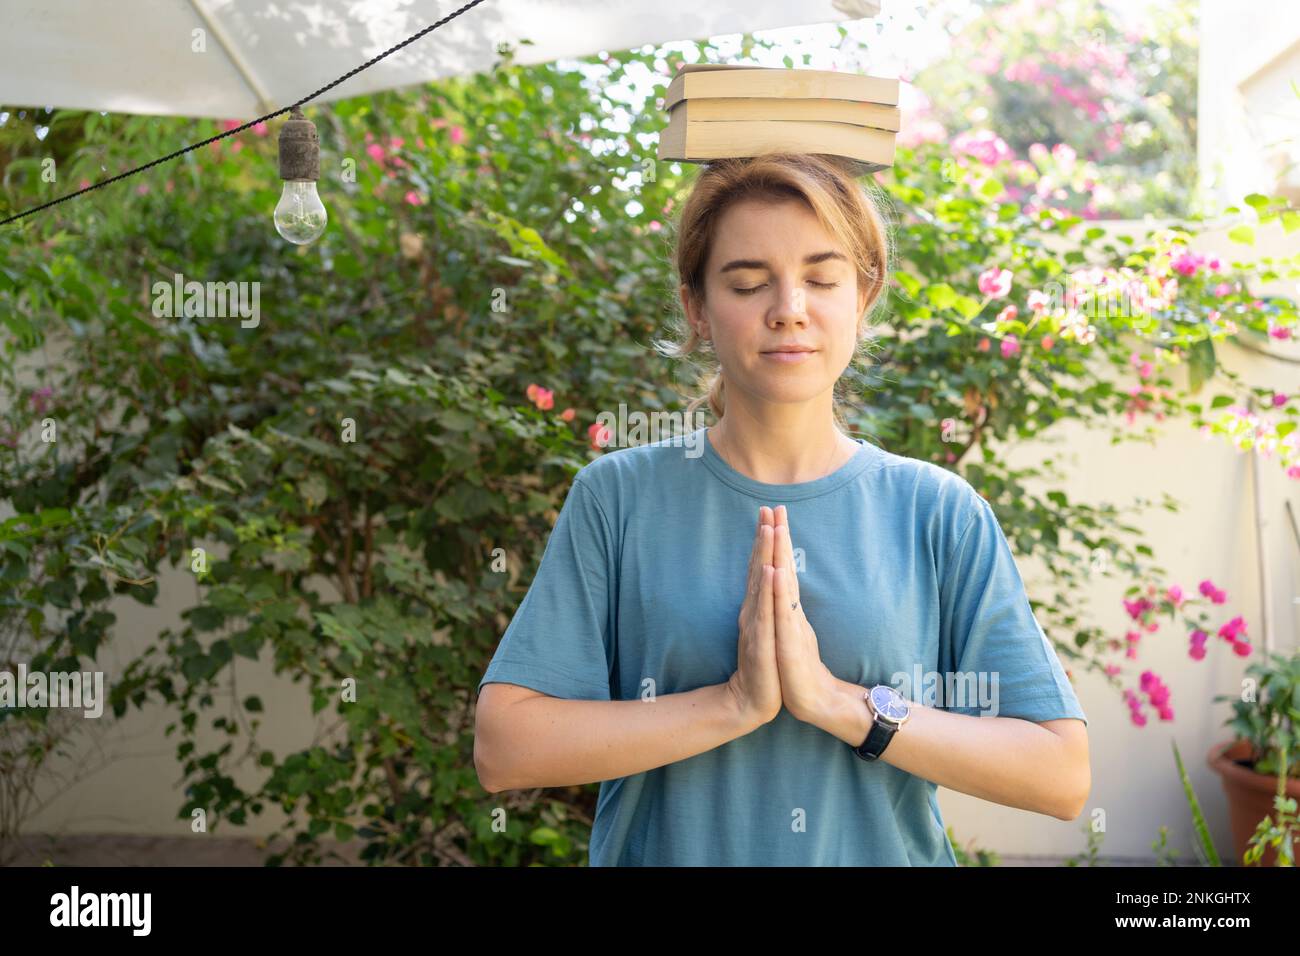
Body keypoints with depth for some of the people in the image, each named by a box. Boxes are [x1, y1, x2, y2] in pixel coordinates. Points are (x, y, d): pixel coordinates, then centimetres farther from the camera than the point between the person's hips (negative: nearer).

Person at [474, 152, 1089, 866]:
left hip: (884, 851, 1)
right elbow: (503, 747, -15)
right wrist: (735, 704, -22)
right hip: (665, 848, 0)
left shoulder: (939, 513, -8)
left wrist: (837, 700, -21)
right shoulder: (618, 496, -9)